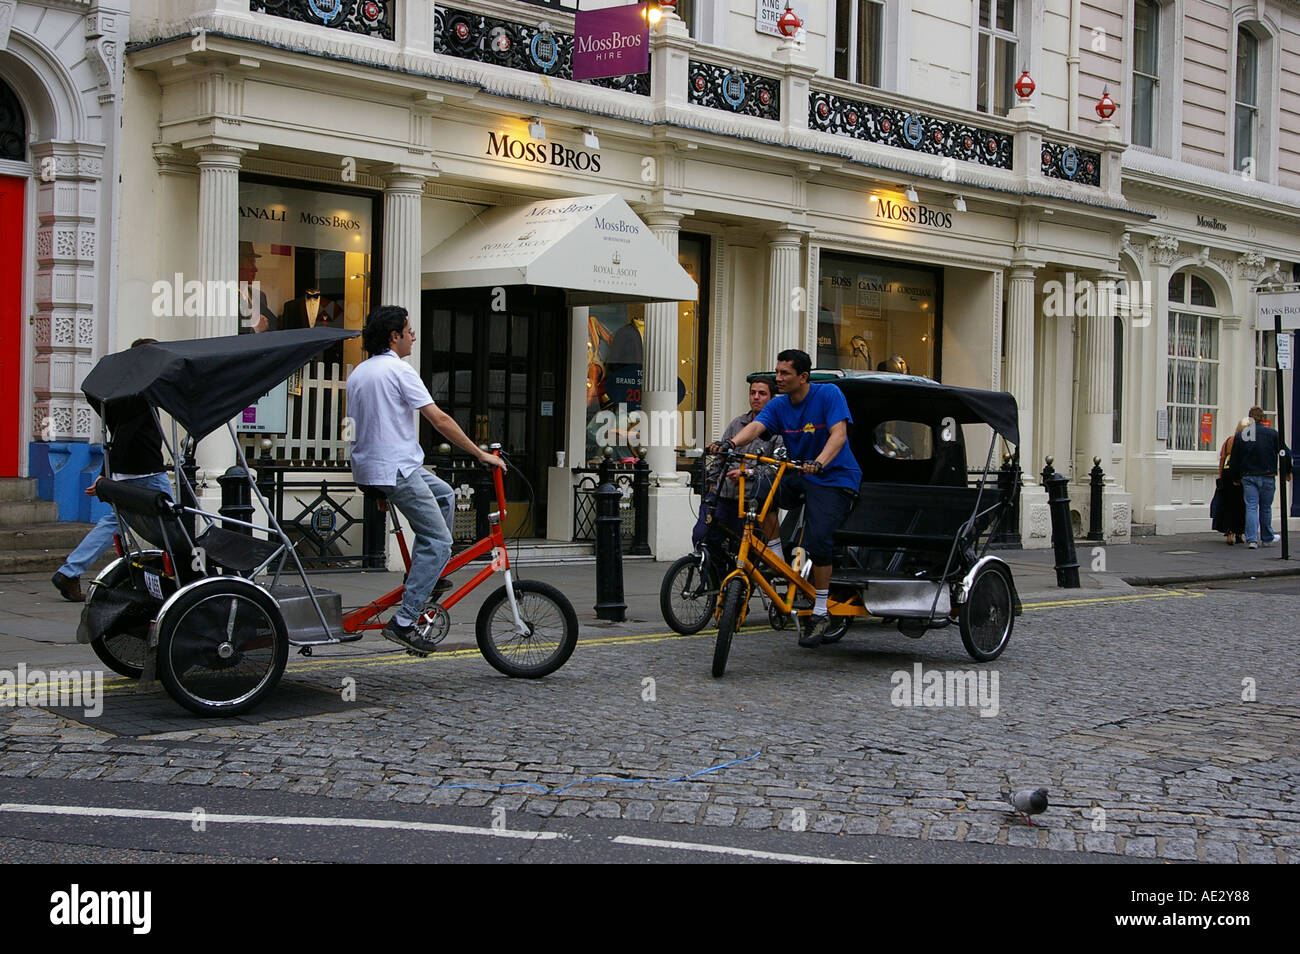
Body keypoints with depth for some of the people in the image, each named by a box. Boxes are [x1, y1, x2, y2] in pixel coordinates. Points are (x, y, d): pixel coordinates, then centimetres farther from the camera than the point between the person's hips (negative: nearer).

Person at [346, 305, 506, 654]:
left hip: (368, 468, 9)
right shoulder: (398, 369, -11)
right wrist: (481, 454, -8)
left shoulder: (357, 373, 16)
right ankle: (403, 622, -12)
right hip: (398, 469, -9)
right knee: (438, 542, -6)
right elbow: (439, 419, -14)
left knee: (444, 494, 26)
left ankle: (423, 575, 22)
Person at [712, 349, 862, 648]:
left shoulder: (829, 394, -11)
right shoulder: (778, 405, 2)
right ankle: (779, 564, -6)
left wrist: (819, 462, -43)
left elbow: (838, 434, -24)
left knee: (817, 540, -22)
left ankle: (820, 614, -7)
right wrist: (731, 443, -38)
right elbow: (756, 426, -16)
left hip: (834, 479, -5)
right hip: (798, 476, 5)